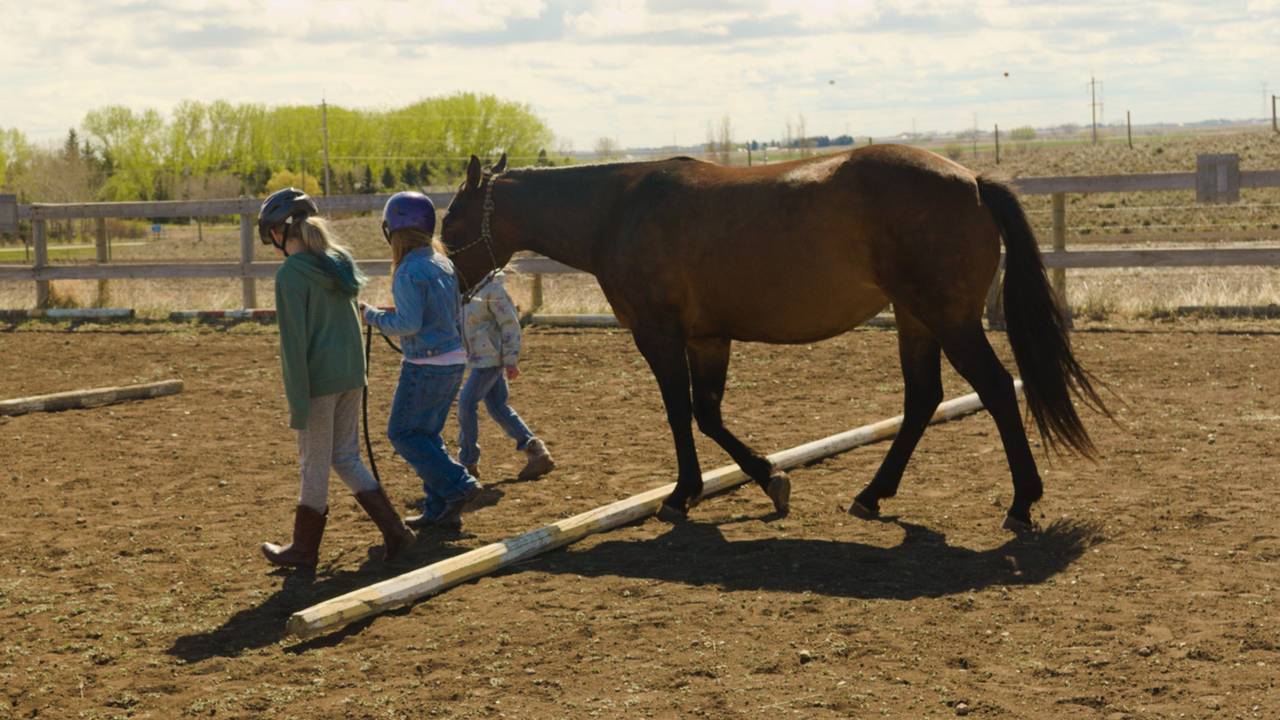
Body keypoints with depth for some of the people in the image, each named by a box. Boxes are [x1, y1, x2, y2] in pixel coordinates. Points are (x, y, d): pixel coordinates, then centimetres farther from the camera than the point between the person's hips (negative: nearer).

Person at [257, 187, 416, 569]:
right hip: (351, 374, 7)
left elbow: (294, 341, -17)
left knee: (314, 465, 5)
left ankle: (304, 549, 20)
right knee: (345, 458, 17)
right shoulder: (338, 261, 10)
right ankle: (395, 531, 13)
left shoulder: (291, 273, -15)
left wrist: (297, 402, -15)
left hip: (318, 380, -7)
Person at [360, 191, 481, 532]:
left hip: (426, 365, -9)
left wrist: (373, 315, -8)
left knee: (402, 432, 3)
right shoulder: (442, 263, 10)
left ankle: (458, 485, -4)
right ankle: (439, 510, 18)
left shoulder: (409, 272, -17)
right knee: (427, 433, 16)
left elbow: (408, 323, -22)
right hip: (454, 360, 9)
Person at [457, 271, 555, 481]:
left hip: (491, 358, -9)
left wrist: (511, 359, -18)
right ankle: (536, 452, 15)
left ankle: (468, 462, 3)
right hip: (480, 358, 9)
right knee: (498, 408, 11)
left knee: (467, 404, -8)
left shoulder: (492, 290, -16)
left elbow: (510, 324, -17)